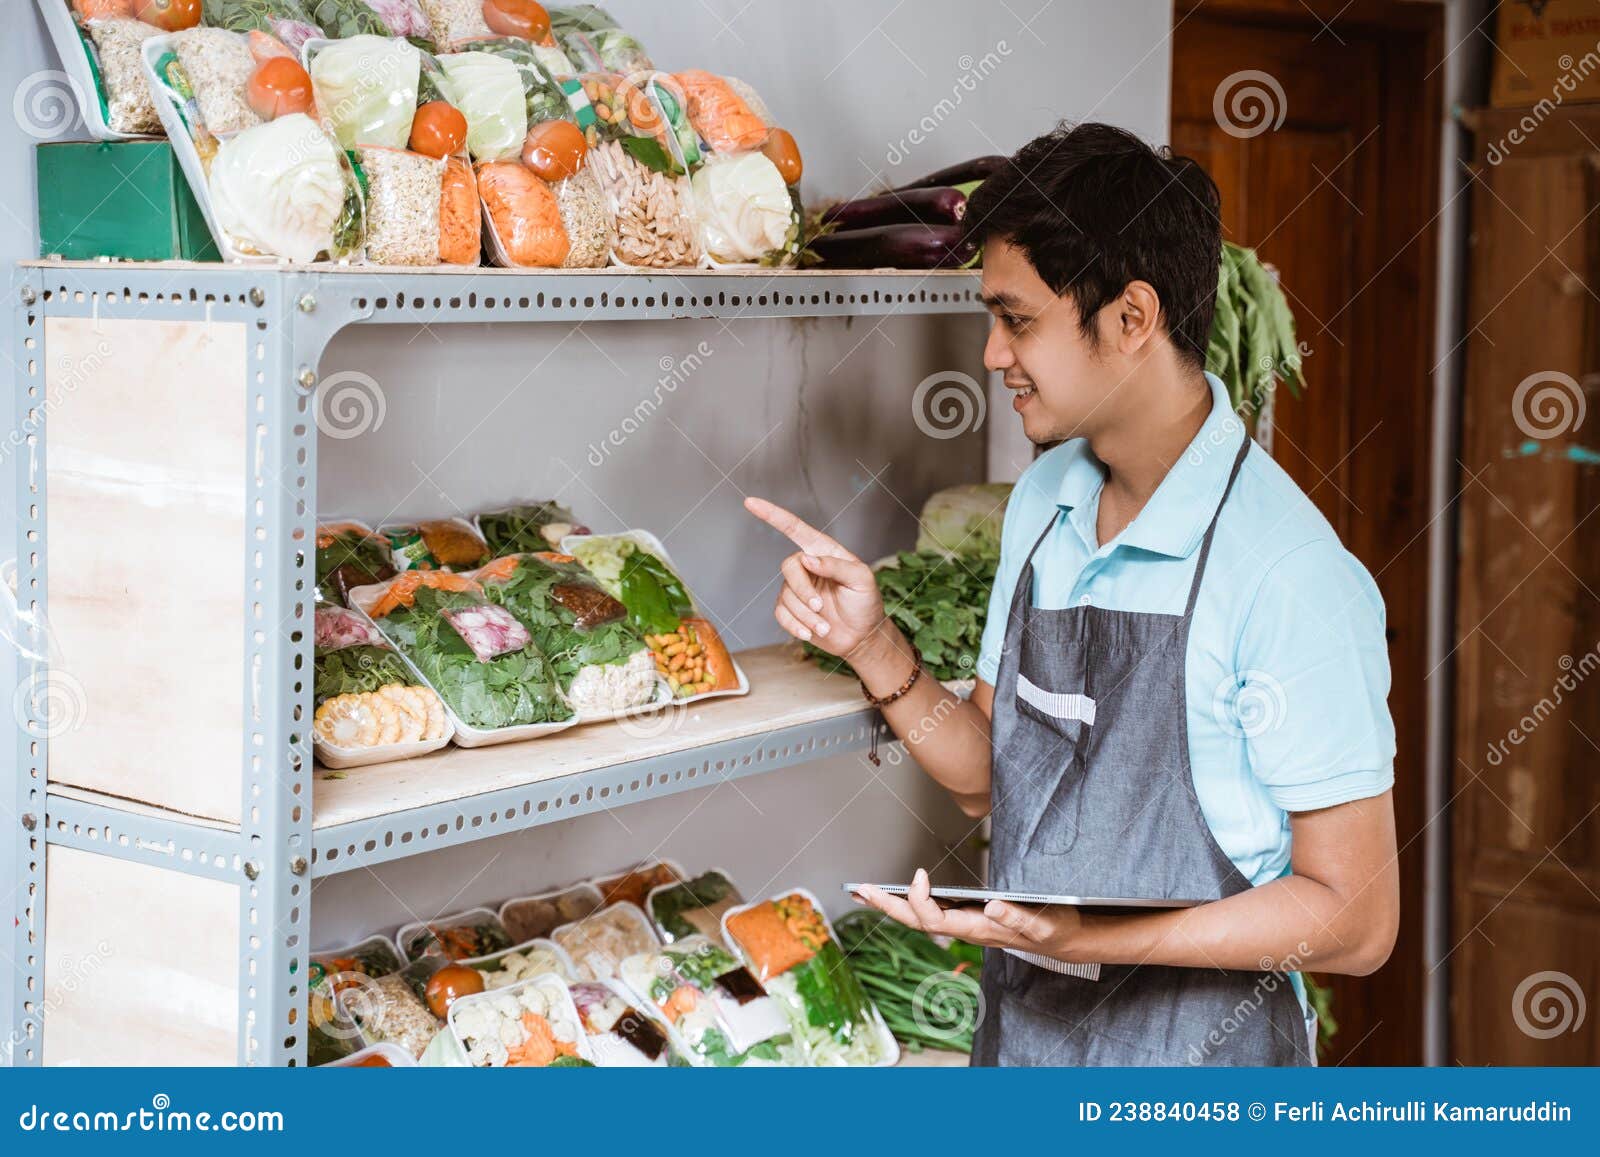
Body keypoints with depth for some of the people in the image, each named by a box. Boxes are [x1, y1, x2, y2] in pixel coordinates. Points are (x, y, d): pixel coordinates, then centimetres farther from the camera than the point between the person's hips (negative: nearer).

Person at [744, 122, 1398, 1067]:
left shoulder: (1290, 577, -23)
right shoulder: (1044, 499, 2)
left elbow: (1356, 920, -20)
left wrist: (1092, 940, -29)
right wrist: (873, 647, -7)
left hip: (1197, 1077, -7)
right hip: (1021, 1038, 7)